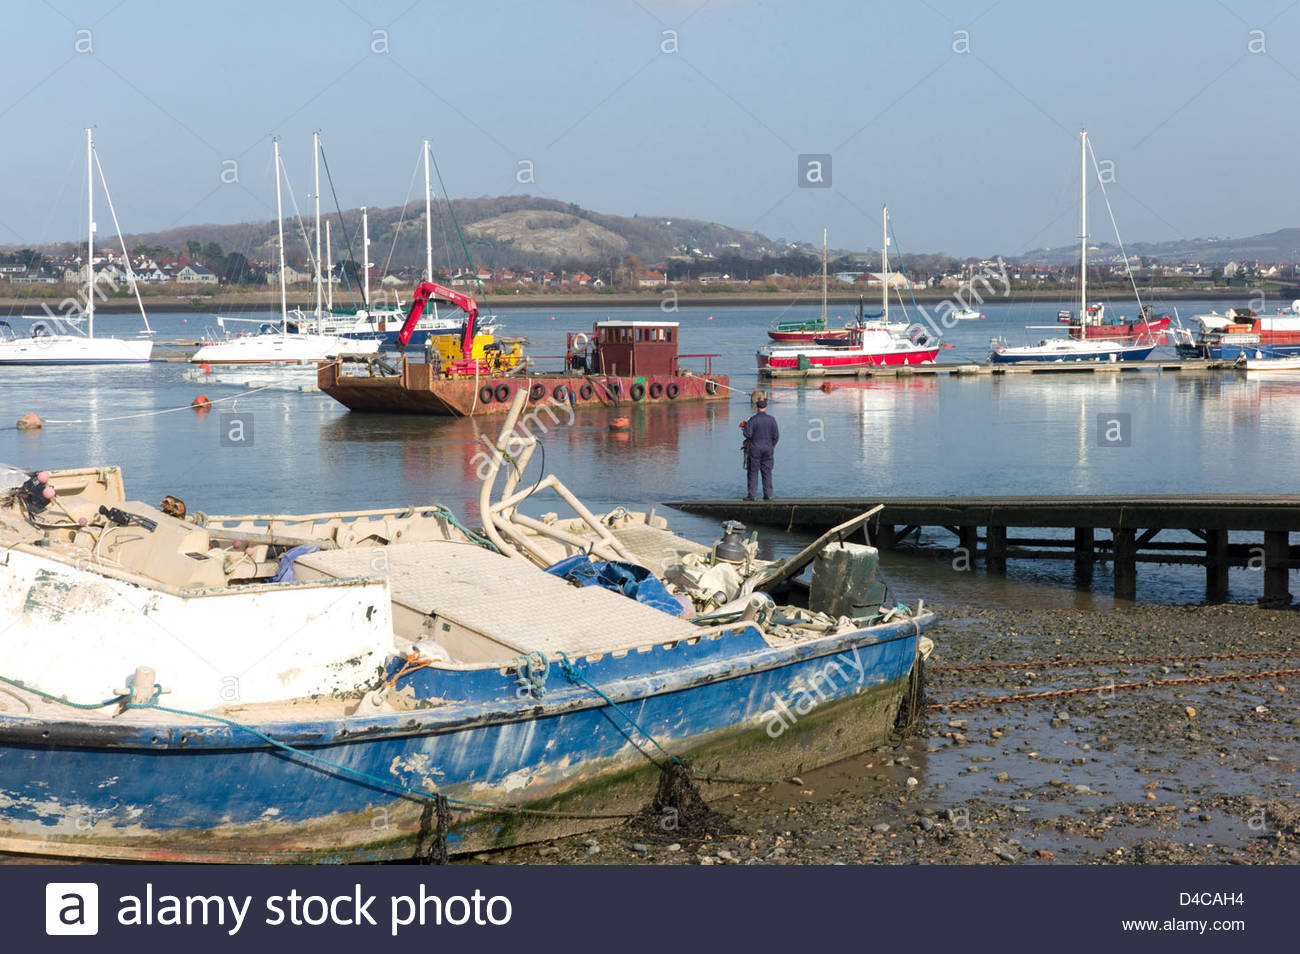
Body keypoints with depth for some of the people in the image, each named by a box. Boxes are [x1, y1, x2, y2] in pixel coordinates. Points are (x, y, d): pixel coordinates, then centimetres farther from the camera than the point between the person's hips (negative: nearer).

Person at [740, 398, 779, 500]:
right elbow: (776, 435, 1)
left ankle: (753, 495, -2)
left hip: (755, 448, -3)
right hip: (768, 448, 3)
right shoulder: (771, 419, 0)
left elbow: (748, 434, -14)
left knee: (753, 472, 1)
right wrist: (772, 446, 14)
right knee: (767, 472, 8)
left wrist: (746, 427, 7)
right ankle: (768, 495, 7)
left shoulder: (753, 419, -11)